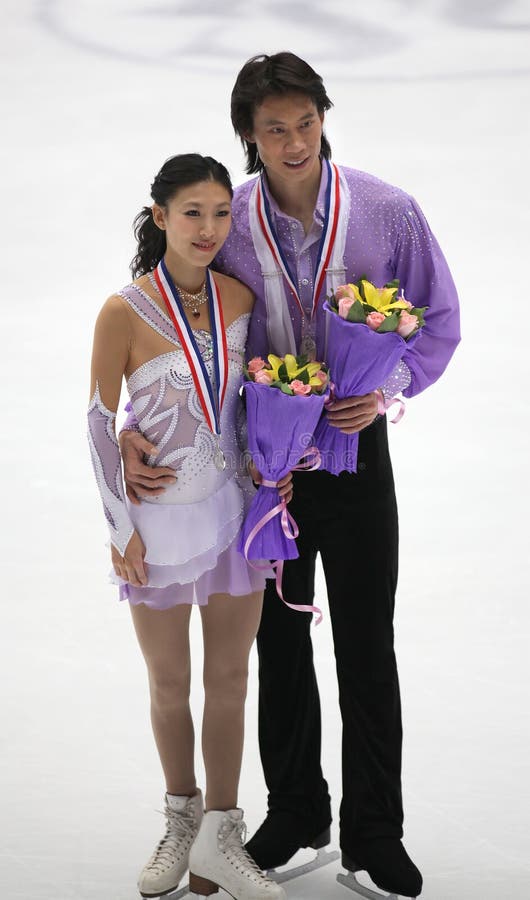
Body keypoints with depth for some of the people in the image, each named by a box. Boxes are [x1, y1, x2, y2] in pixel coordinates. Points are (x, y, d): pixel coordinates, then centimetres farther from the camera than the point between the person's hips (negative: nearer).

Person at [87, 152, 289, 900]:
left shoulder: (240, 297, -1)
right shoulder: (125, 313, -14)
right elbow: (101, 424, -8)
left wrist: (270, 468, 5)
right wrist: (121, 527, -8)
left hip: (233, 509, 3)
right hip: (160, 522, -3)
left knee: (229, 677, 7)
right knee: (170, 683, 10)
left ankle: (220, 837, 15)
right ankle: (182, 819, 30)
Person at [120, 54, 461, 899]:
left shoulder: (388, 214, -12)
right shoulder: (225, 224, -9)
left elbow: (438, 321, -2)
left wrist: (387, 388, -20)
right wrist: (136, 432, -14)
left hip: (354, 448, -2)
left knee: (366, 647, 3)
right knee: (279, 644, 13)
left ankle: (374, 830, 15)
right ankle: (293, 813, 29)